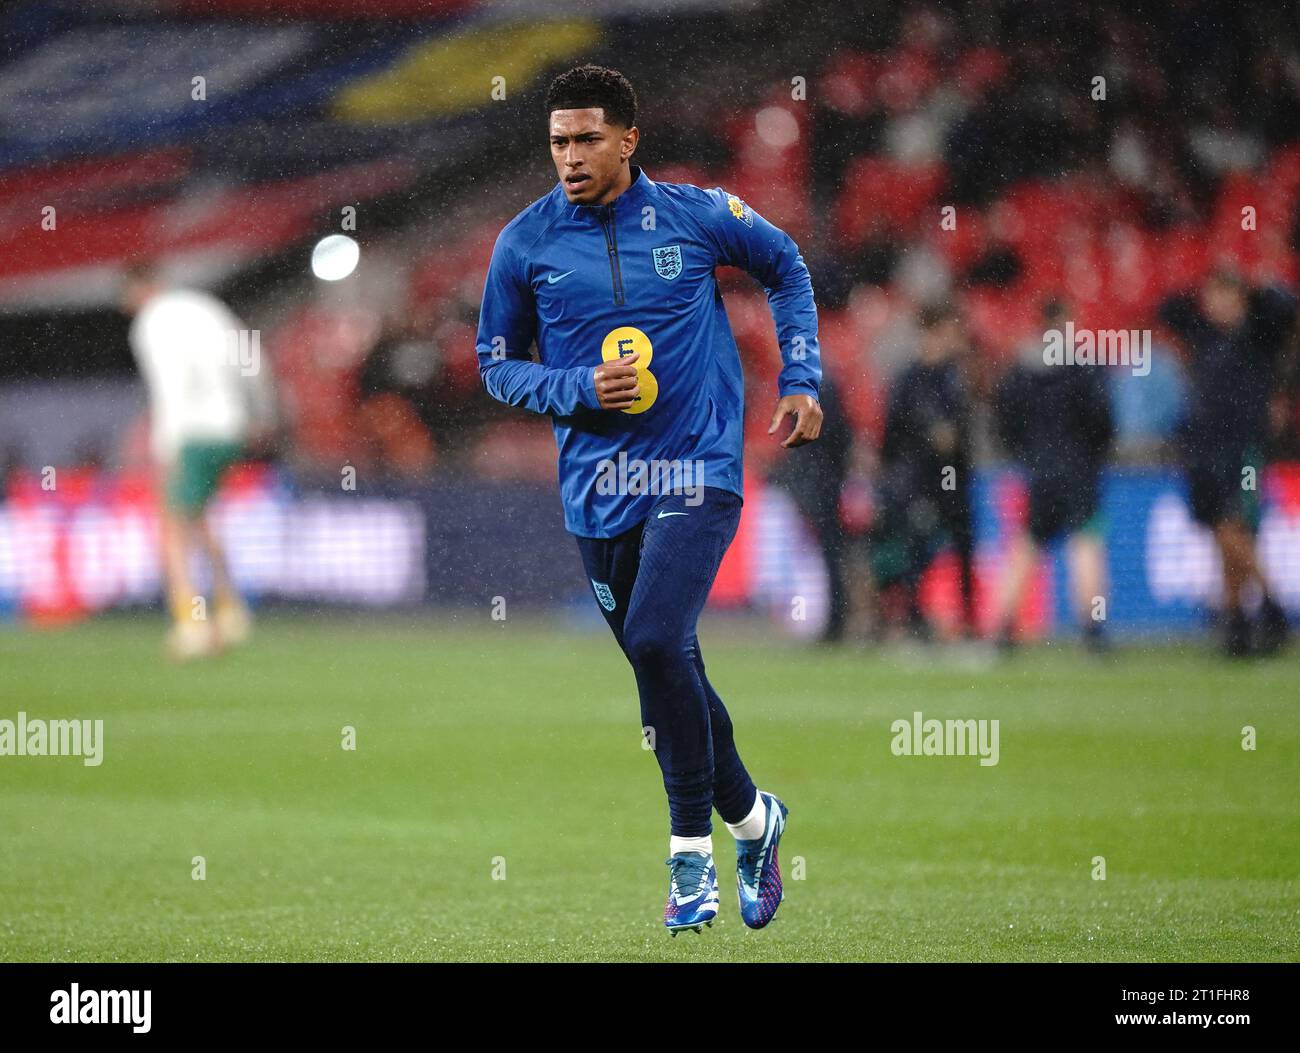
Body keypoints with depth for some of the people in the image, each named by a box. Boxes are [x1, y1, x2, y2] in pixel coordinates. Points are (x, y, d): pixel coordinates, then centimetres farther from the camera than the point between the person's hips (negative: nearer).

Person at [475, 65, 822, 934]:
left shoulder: (696, 215, -2)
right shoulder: (525, 244, 0)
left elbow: (786, 267, 16)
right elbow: (498, 365, 8)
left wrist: (801, 380, 8)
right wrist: (580, 390, -10)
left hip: (698, 470, -3)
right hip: (598, 486, 3)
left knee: (657, 641, -21)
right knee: (667, 670, 8)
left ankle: (693, 850, -8)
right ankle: (751, 816, 32)